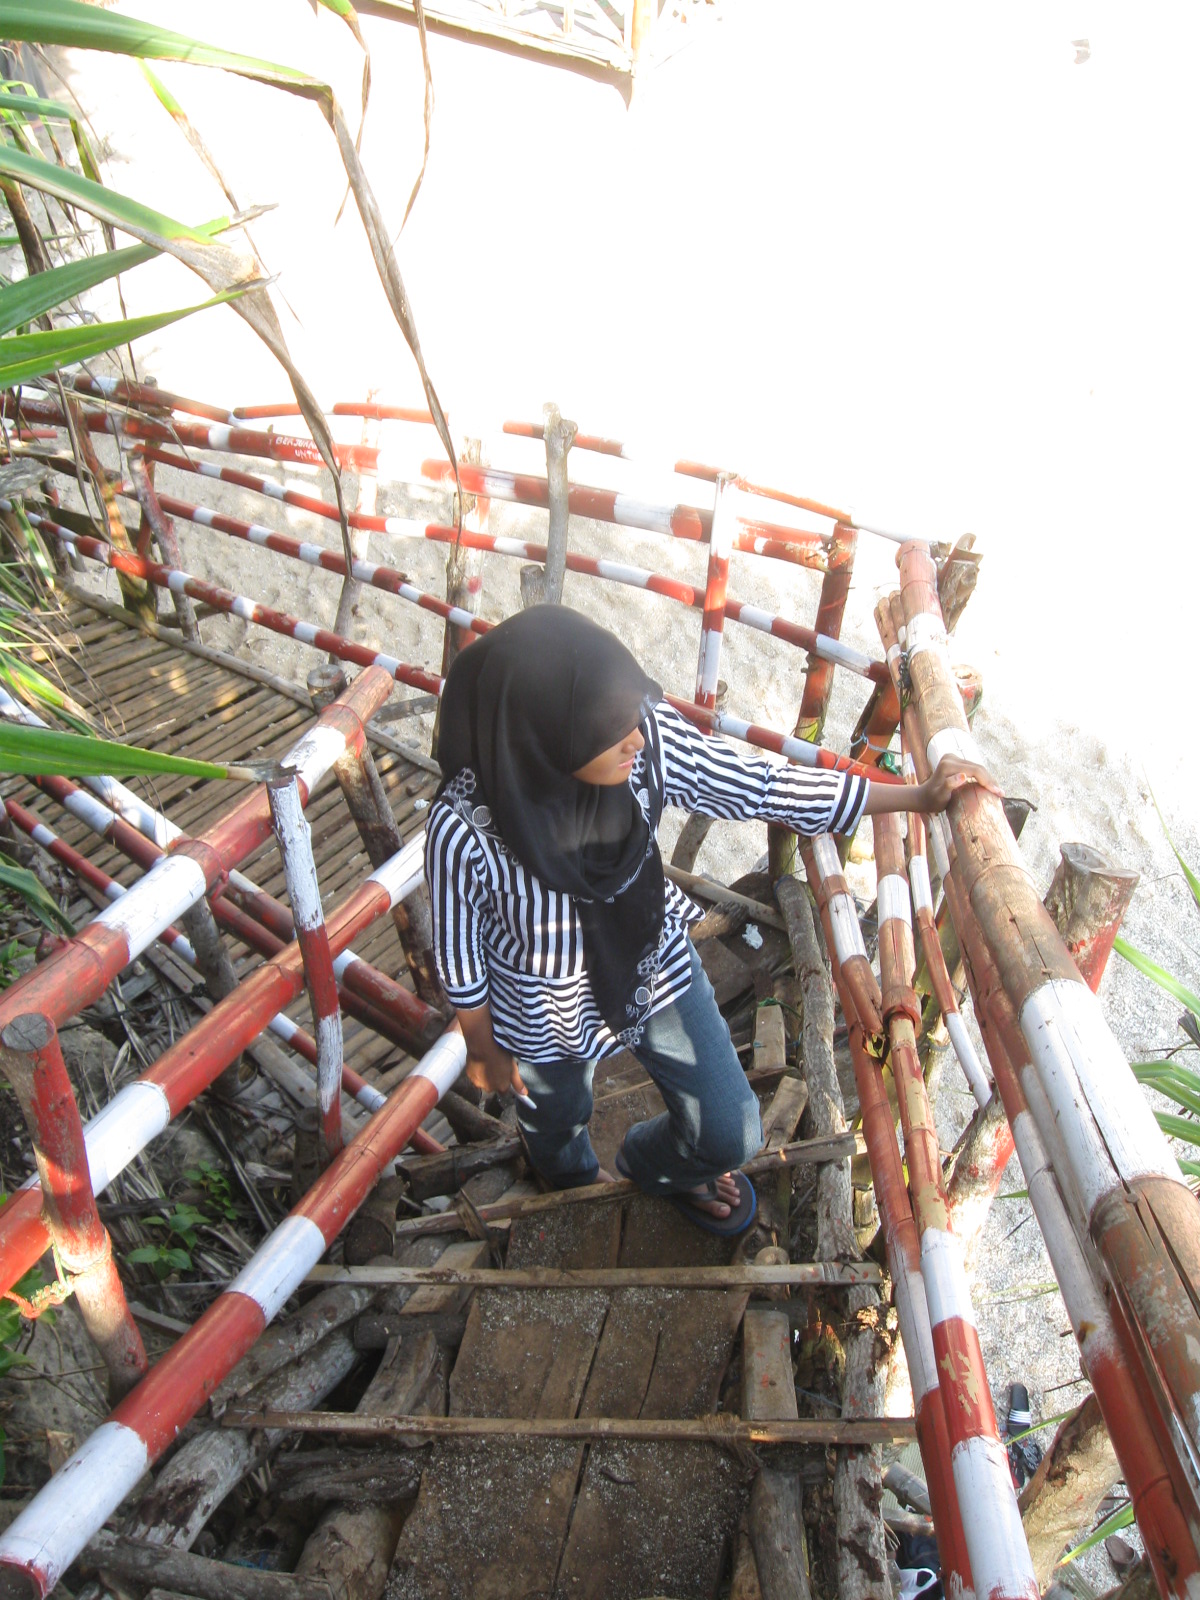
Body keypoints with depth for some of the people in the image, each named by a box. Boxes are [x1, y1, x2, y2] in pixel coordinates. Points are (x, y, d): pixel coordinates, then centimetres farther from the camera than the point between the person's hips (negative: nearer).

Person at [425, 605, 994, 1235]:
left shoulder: (649, 738, -30)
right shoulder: (464, 827, -37)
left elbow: (759, 788, -16)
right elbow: (458, 946, -18)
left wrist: (917, 795, -13)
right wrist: (482, 1046, -1)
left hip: (657, 967, 3)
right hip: (546, 1013, -2)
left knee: (731, 1136, 17)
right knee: (556, 1120, 31)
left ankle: (655, 1165, 57)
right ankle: (574, 1186, 74)